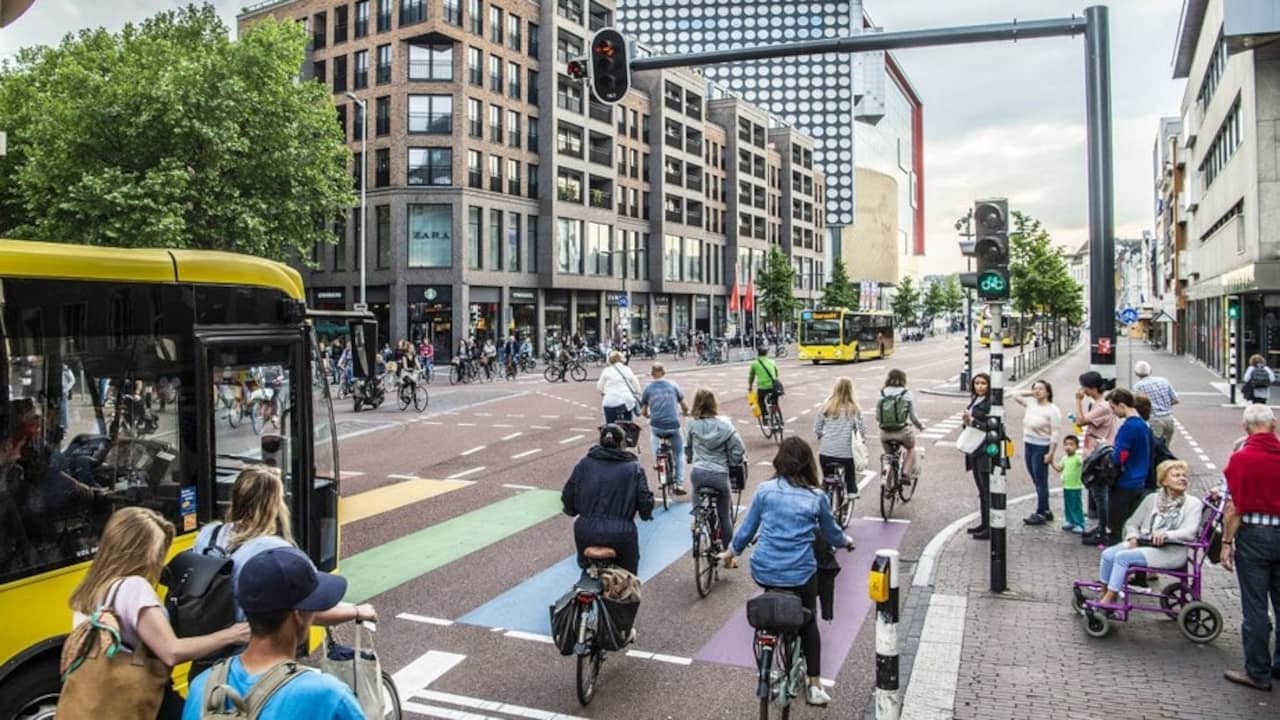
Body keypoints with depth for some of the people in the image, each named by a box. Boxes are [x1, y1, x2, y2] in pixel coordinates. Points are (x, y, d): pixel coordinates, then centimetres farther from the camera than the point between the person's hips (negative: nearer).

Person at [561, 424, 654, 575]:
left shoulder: (584, 464, 2)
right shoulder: (634, 468, -2)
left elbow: (567, 495, 5)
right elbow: (645, 501, -3)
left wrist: (572, 510, 26)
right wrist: (645, 514, 19)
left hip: (586, 532, 2)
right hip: (621, 534, -2)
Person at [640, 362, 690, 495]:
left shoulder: (648, 388, 5)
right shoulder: (673, 385, 7)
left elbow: (643, 412, 10)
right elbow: (685, 406, 11)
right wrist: (685, 412, 34)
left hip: (657, 426, -1)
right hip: (673, 426, 1)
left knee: (653, 430, 34)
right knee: (679, 453, 19)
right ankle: (679, 483, 12)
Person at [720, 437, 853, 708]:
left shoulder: (765, 490, -1)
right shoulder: (817, 496, -1)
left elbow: (747, 528, 7)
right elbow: (832, 534, 14)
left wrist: (732, 551, 25)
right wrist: (845, 541, 37)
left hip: (764, 572, 0)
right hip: (801, 575, 0)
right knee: (809, 622, 23)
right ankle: (814, 686, 23)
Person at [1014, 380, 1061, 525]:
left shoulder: (1052, 410, -12)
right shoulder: (1031, 405, 7)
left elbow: (1055, 434, -15)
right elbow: (1016, 396, 20)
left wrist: (1050, 453, -19)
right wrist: (1030, 393, 9)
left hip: (1041, 448, -7)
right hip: (1028, 446, 7)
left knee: (1041, 482, -2)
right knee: (1036, 481, 13)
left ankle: (1041, 514, 5)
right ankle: (1046, 511, 23)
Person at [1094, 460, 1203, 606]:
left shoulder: (1193, 503, 3)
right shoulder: (1152, 498, 16)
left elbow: (1190, 532, -12)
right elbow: (1132, 522, 18)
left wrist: (1166, 535, -30)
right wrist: (1133, 537, -4)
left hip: (1171, 551, -5)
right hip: (1143, 543, 5)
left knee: (1122, 556, -27)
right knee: (1108, 554, -21)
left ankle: (1108, 601, -22)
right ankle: (1103, 595, -11)